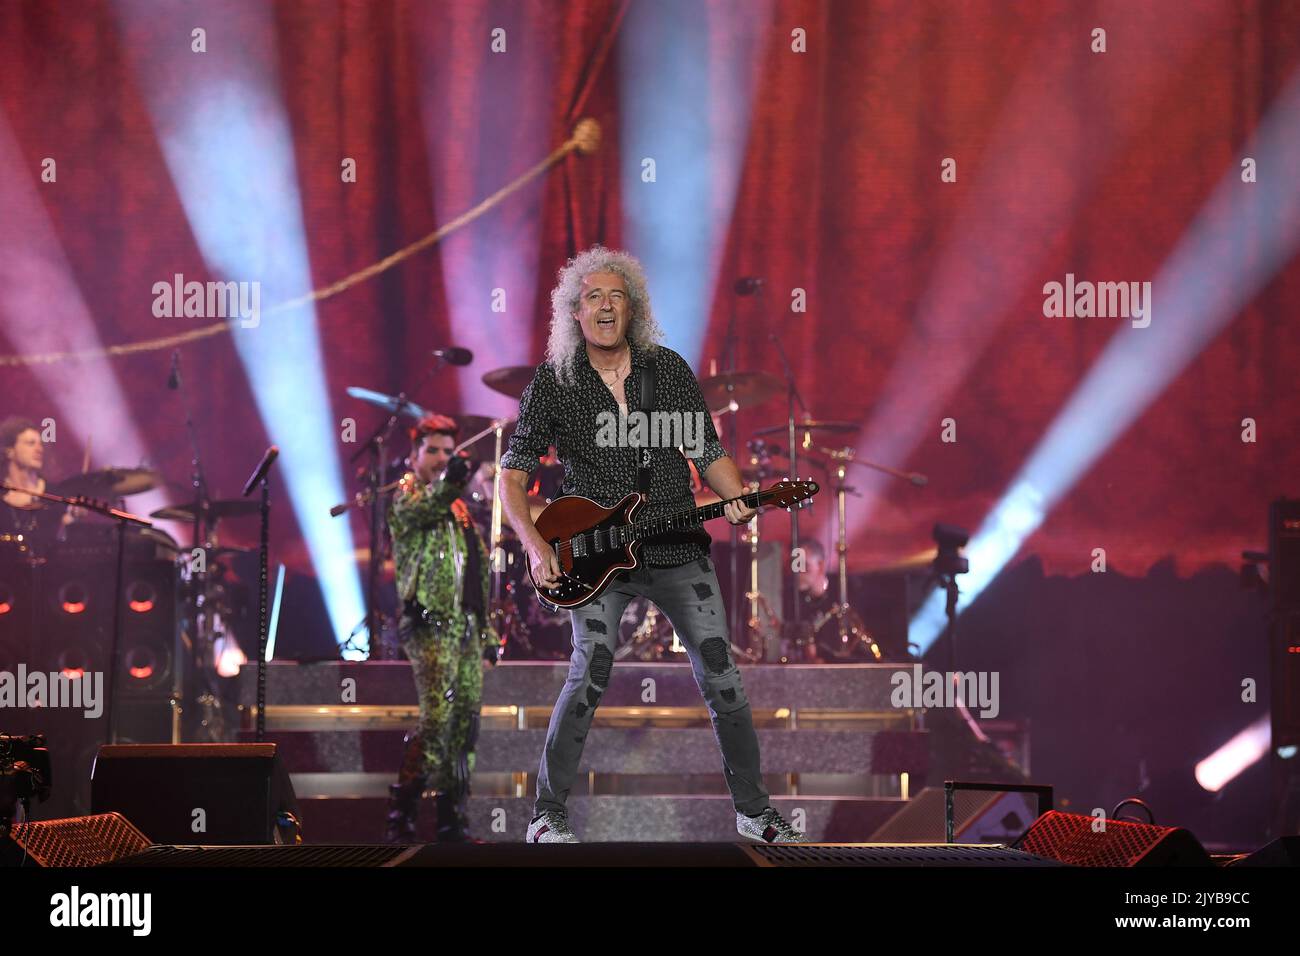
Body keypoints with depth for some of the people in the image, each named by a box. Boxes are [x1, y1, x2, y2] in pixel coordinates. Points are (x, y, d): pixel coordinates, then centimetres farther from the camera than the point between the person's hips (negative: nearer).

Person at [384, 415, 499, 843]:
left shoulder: (459, 510, 23)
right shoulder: (405, 495, 1)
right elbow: (417, 511, -25)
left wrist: (487, 631, 20)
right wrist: (446, 483, -46)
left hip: (466, 626, 8)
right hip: (430, 622, -8)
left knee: (465, 721, 4)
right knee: (438, 714, -19)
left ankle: (453, 822, 7)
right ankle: (401, 813, -17)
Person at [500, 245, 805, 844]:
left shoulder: (670, 370, 5)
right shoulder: (554, 383, -1)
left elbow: (709, 453, 10)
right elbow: (512, 474, 0)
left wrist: (737, 500, -11)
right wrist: (535, 547, -13)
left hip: (679, 550, 3)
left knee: (721, 678, 2)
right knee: (590, 675, -17)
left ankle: (753, 811, 16)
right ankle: (547, 815, -5)